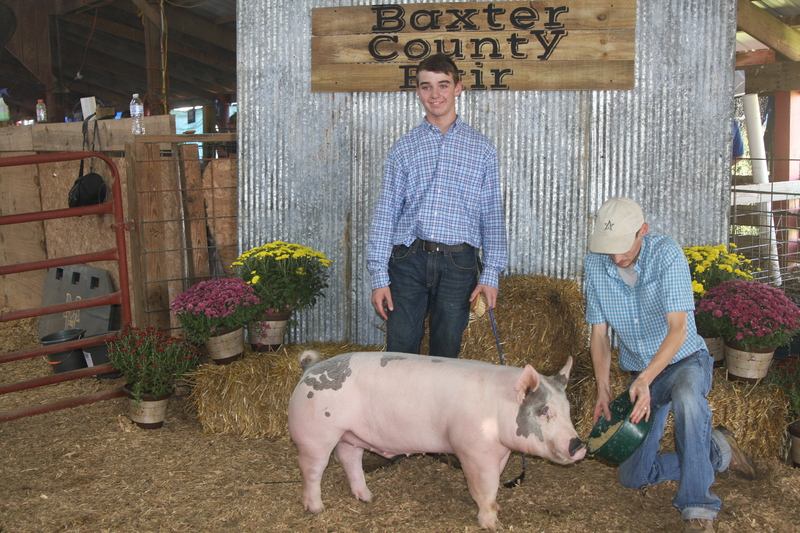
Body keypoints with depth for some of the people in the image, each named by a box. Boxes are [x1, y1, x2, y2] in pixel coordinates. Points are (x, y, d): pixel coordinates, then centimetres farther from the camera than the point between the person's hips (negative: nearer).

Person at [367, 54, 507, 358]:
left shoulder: (481, 149, 9)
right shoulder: (403, 148, 8)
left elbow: (492, 216, 8)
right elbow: (385, 213, 5)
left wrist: (490, 274, -1)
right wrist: (379, 276, -1)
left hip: (458, 264, 0)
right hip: (408, 260, 0)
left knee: (446, 353, 8)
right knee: (401, 350, 0)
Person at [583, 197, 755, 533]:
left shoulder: (666, 254, -22)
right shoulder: (594, 265, -9)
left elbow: (678, 329, -28)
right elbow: (599, 333, -4)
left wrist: (645, 379, -41)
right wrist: (603, 390, -16)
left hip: (684, 360, -5)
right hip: (640, 373, 5)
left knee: (686, 395, -43)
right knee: (632, 476, 1)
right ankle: (716, 452, 20)